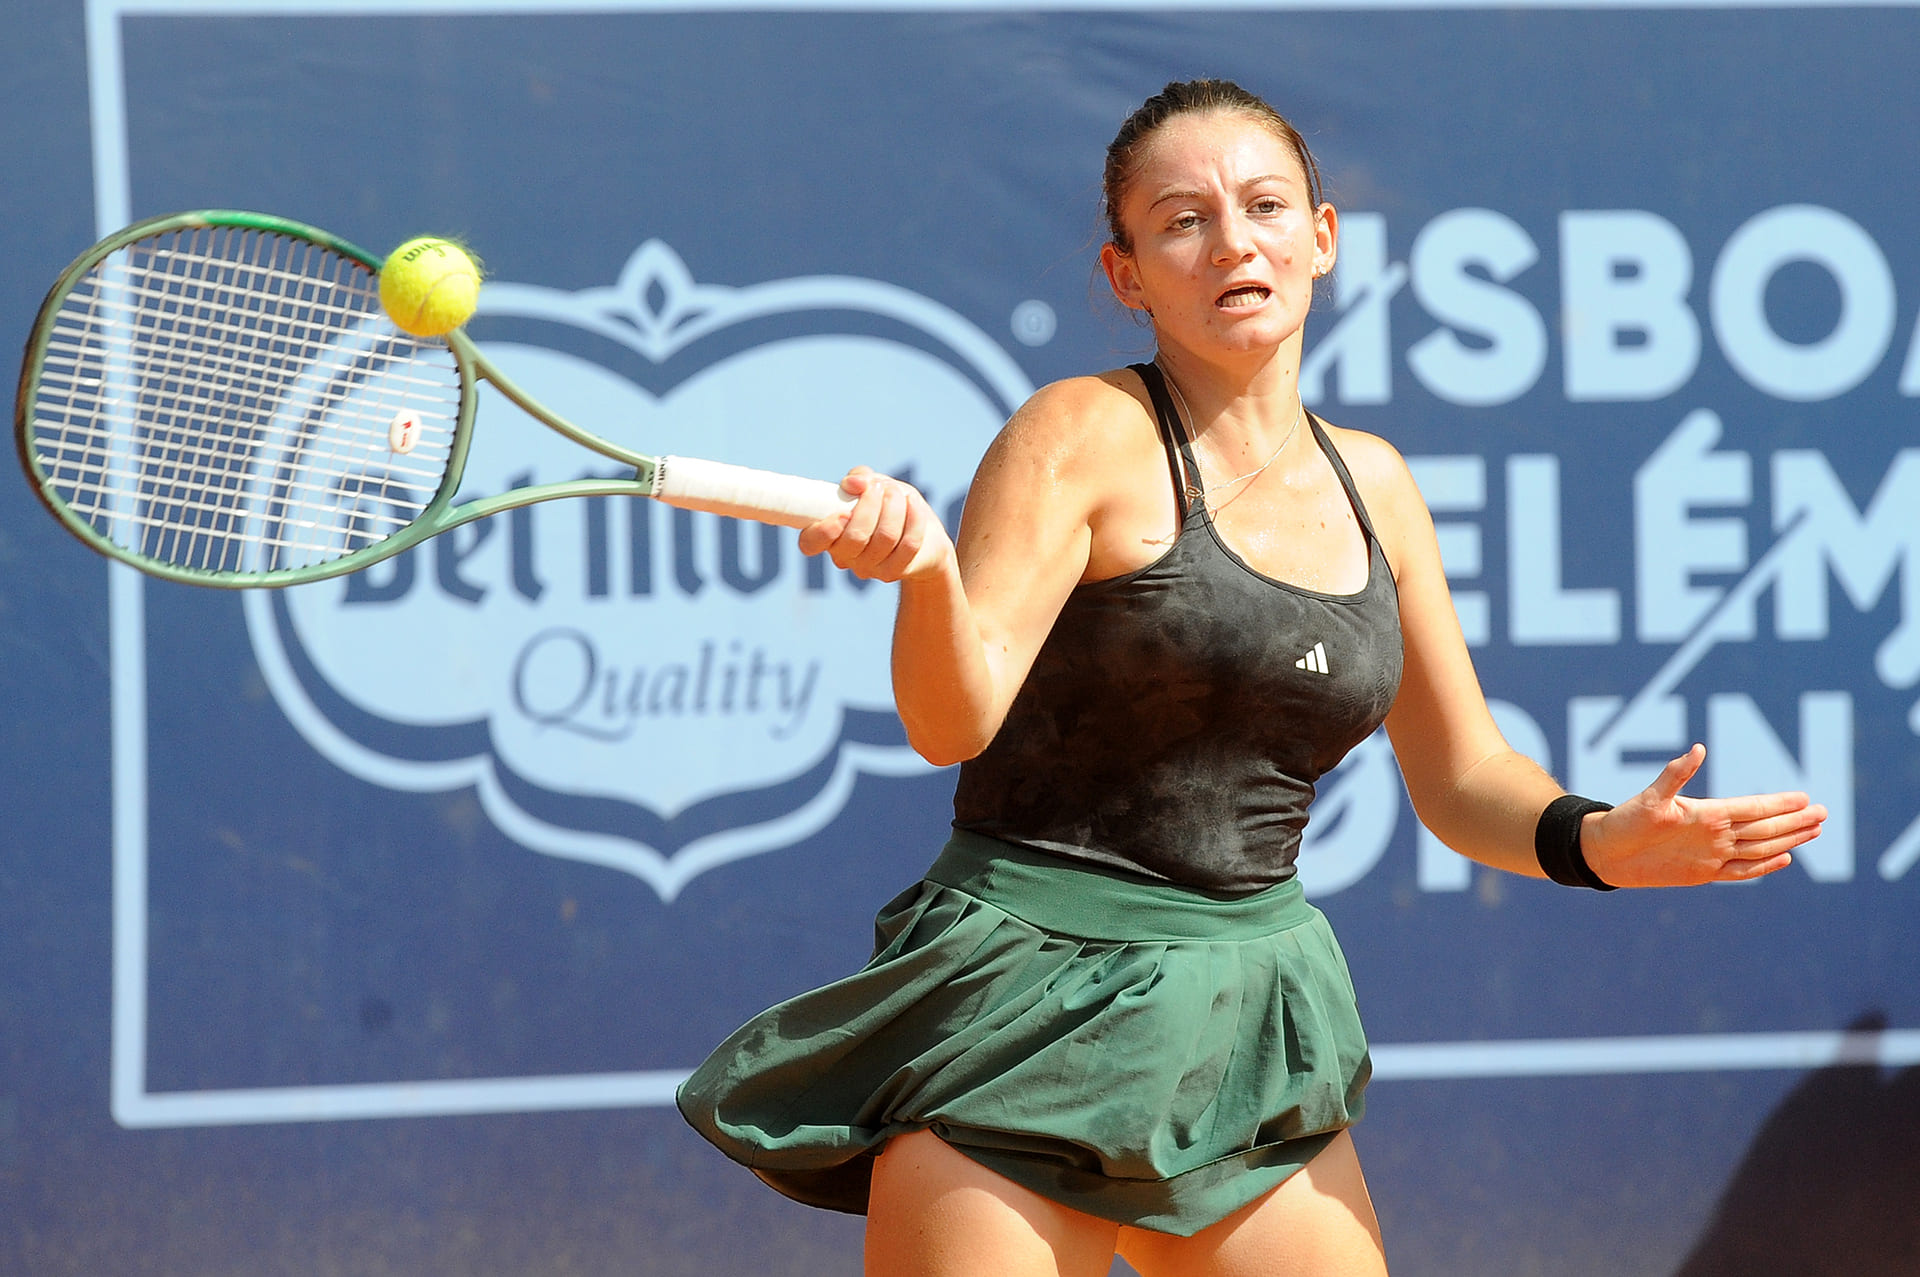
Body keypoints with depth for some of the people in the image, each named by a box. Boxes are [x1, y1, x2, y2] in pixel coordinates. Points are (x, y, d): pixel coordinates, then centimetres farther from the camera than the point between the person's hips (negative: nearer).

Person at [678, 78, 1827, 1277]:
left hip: (1249, 1029, 5)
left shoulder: (1370, 482, 10)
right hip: (1029, 1030, -5)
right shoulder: (1085, 436, -7)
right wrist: (925, 570, -38)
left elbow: (1462, 780, 16)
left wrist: (1597, 839, -5)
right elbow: (956, 719, -18)